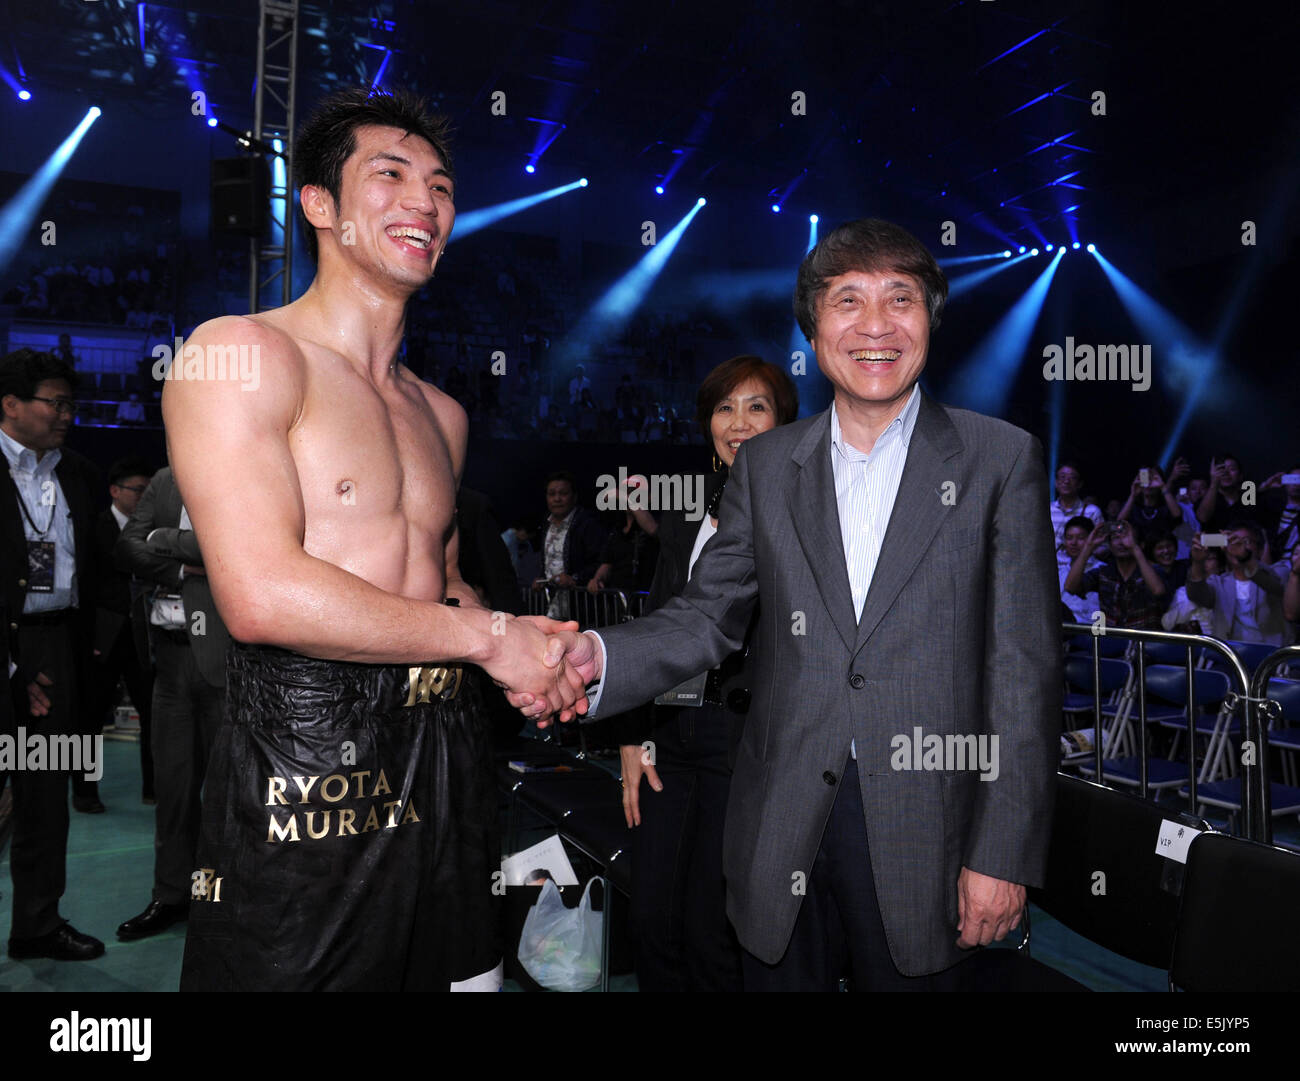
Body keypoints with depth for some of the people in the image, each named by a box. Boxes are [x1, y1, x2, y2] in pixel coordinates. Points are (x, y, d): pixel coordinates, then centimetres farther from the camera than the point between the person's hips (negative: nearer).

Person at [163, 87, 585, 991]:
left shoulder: (442, 414, 15)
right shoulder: (240, 352, -8)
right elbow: (262, 596, -20)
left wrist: (535, 659, 3)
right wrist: (489, 635, -13)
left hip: (441, 761, 7)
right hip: (304, 770, -7)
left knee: (459, 969, 16)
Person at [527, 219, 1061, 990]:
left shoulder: (1001, 459, -2)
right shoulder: (765, 466, 6)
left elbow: (1026, 667, -5)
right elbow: (708, 617, 5)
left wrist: (1005, 853, -7)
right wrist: (596, 656, -14)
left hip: (925, 834, -2)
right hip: (783, 831, 2)